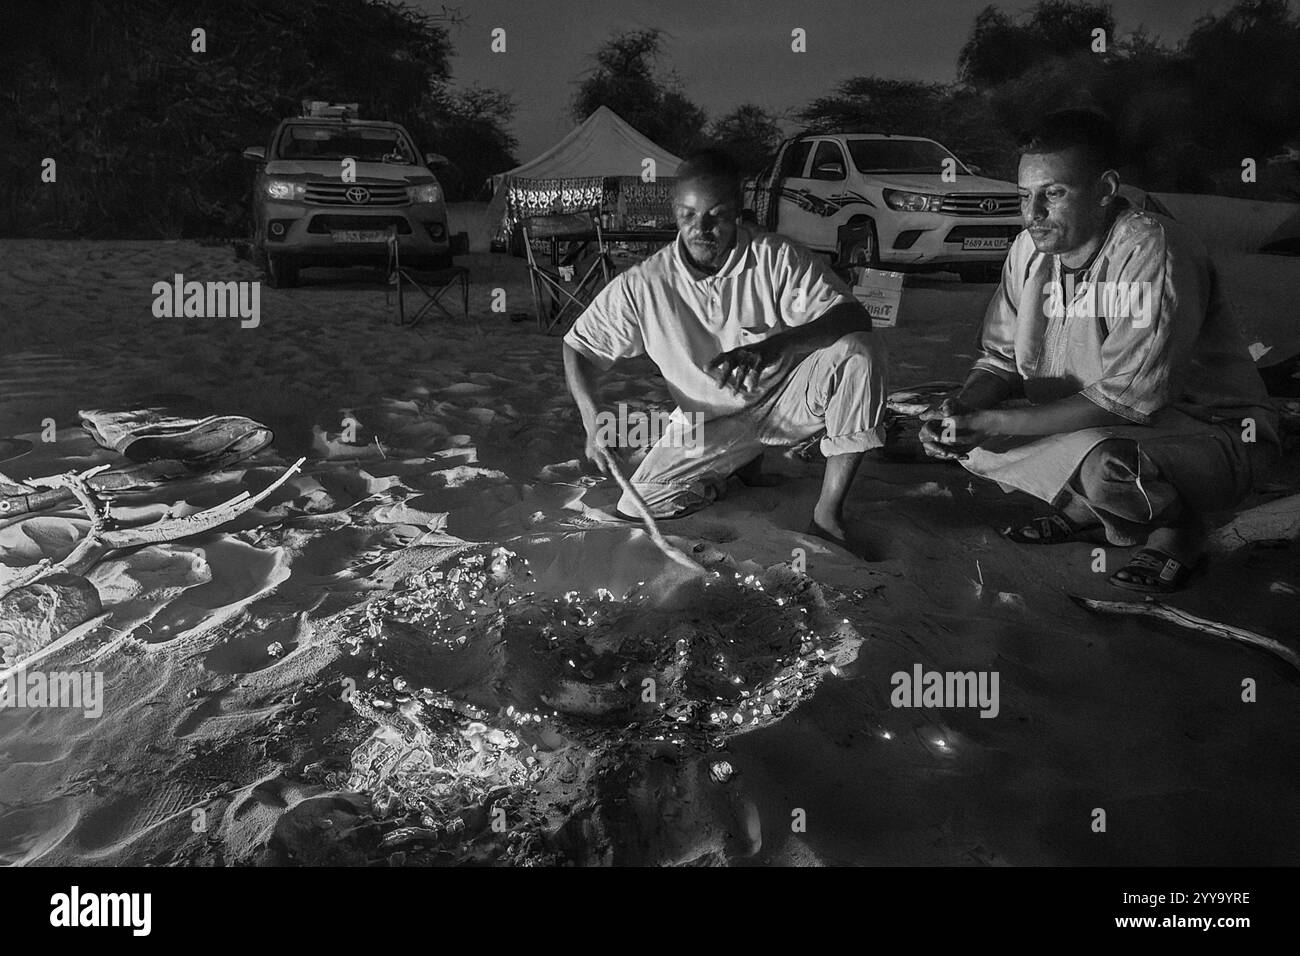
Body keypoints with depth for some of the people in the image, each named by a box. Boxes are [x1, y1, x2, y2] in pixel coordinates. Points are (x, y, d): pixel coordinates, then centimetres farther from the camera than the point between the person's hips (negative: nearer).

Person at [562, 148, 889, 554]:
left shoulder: (778, 258, -19)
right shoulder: (644, 285, -16)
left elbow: (854, 317, -29)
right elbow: (579, 346, -6)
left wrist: (770, 347, -46)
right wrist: (593, 424, -24)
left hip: (786, 396, -2)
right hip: (707, 422, 2)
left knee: (859, 351, -30)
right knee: (635, 511, -12)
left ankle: (827, 517, -19)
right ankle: (742, 460, 19)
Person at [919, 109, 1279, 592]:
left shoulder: (1154, 250, -26)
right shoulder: (1029, 249, -4)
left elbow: (1124, 399, -29)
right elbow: (999, 360, 3)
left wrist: (994, 422, -32)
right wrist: (960, 410, -20)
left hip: (1210, 433, -7)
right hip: (1099, 426, 7)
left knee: (1105, 465, -38)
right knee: (969, 438, -5)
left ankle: (1177, 526, -4)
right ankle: (1086, 510, 10)